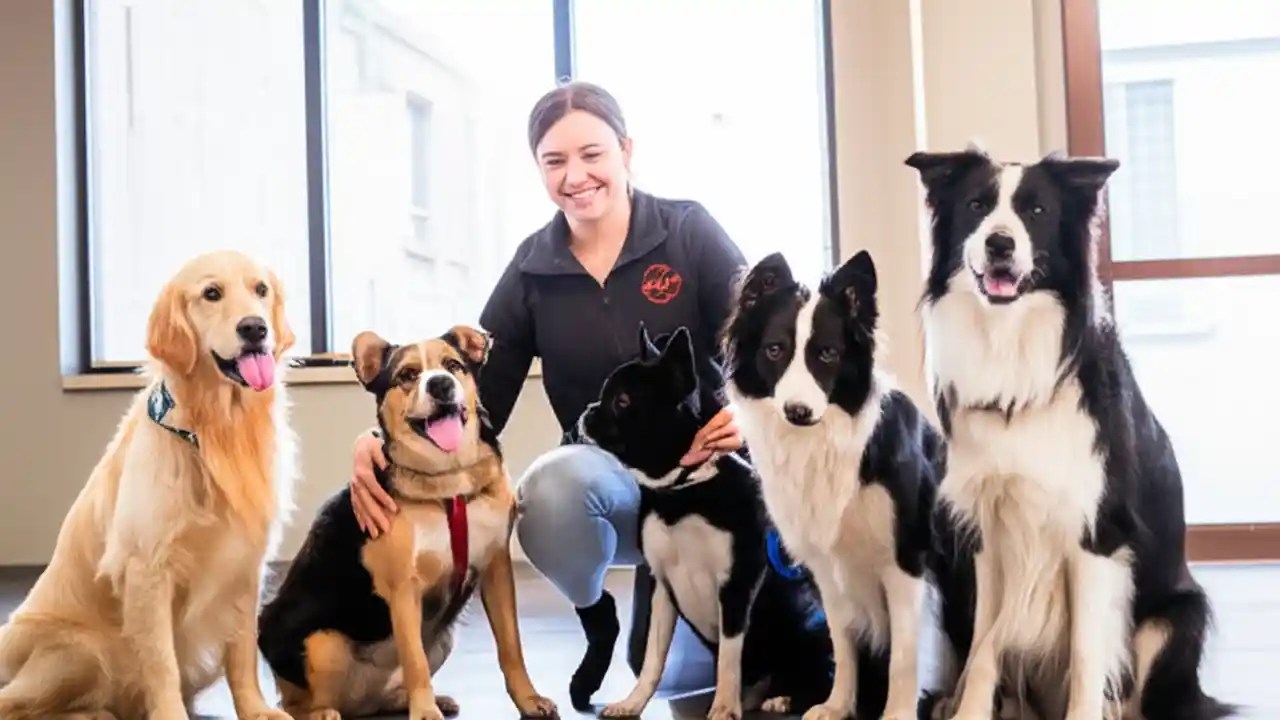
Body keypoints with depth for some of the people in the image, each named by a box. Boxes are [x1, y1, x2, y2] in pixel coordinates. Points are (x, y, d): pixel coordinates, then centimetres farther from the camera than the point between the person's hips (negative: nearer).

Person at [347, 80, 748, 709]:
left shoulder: (688, 232, -7)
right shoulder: (533, 268, 0)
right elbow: (476, 398, -4)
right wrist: (385, 439, -23)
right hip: (604, 479, 2)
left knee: (680, 673, -11)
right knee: (553, 484, -35)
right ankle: (596, 617, -1)